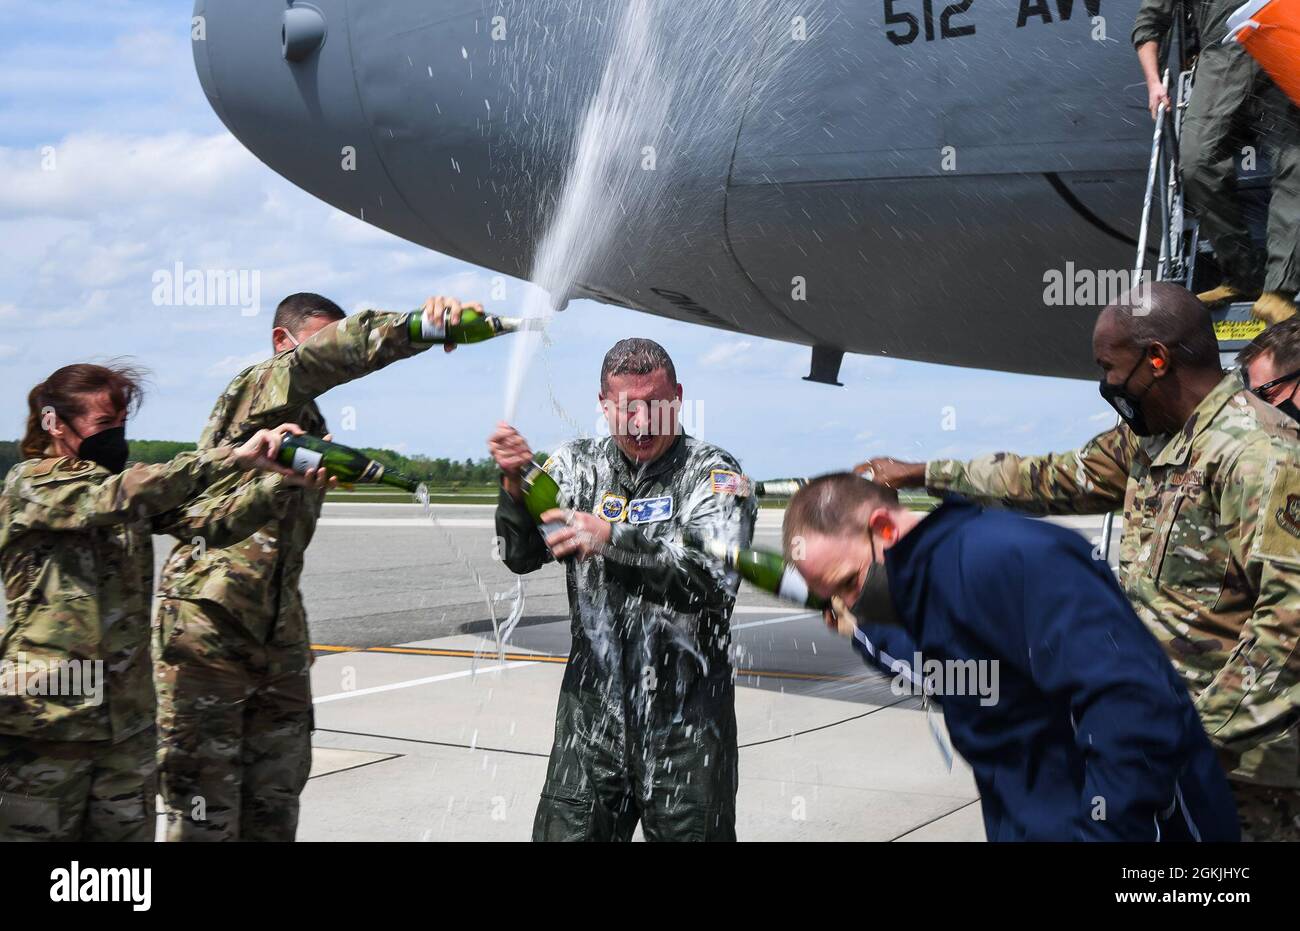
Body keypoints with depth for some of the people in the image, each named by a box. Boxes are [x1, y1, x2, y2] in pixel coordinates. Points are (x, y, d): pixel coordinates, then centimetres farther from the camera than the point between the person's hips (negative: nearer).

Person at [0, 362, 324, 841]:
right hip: (47, 715, -6)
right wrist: (235, 456, -31)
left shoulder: (126, 494, 11)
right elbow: (118, 498, -25)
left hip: (128, 720, 6)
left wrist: (283, 481, -20)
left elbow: (210, 522, -3)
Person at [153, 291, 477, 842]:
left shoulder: (311, 430, 21)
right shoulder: (259, 387, -4)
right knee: (204, 818, -3)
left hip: (277, 642, 9)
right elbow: (326, 352, -27)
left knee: (274, 813, 10)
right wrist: (418, 323, -40)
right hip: (208, 631, -8)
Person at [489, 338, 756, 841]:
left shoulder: (712, 473, -4)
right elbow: (522, 556, -3)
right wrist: (515, 483, -20)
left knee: (692, 830, 6)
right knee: (565, 832, 6)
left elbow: (717, 573, -20)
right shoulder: (578, 465, 6)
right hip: (592, 711, 3)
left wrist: (612, 538, -28)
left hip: (686, 720, -2)